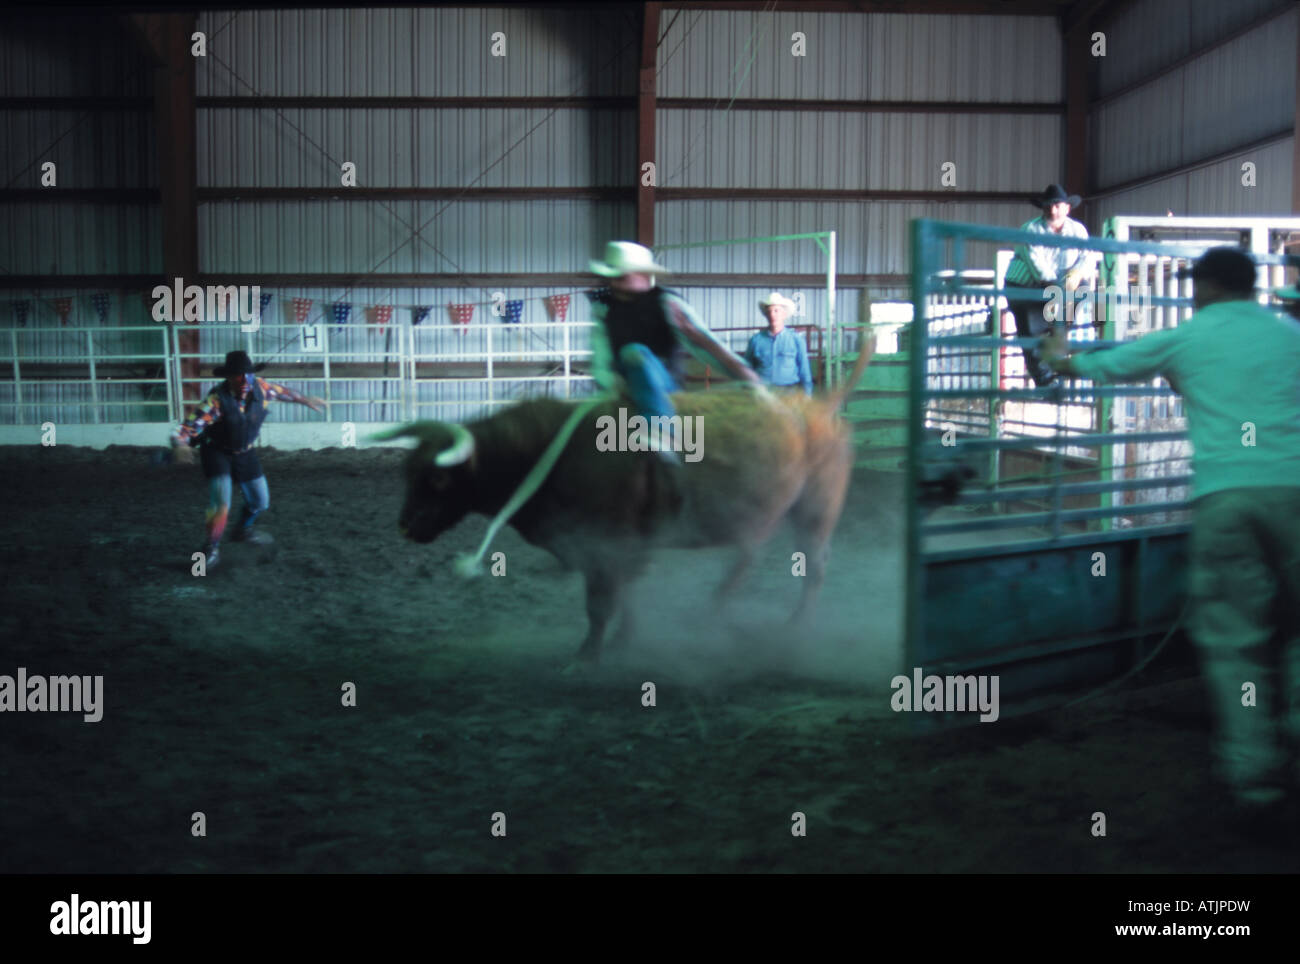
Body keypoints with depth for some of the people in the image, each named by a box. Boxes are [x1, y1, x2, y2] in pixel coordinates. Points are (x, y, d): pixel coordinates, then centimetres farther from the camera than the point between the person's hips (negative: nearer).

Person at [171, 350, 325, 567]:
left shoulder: (259, 387, -17)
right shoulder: (217, 400, -32)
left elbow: (281, 392, 6)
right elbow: (188, 427, -38)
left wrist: (306, 400, 21)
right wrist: (180, 446, -59)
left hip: (245, 452, 6)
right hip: (218, 452, -6)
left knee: (260, 500, 14)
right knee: (220, 500, -22)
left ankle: (243, 531, 44)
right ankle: (212, 548, -3)